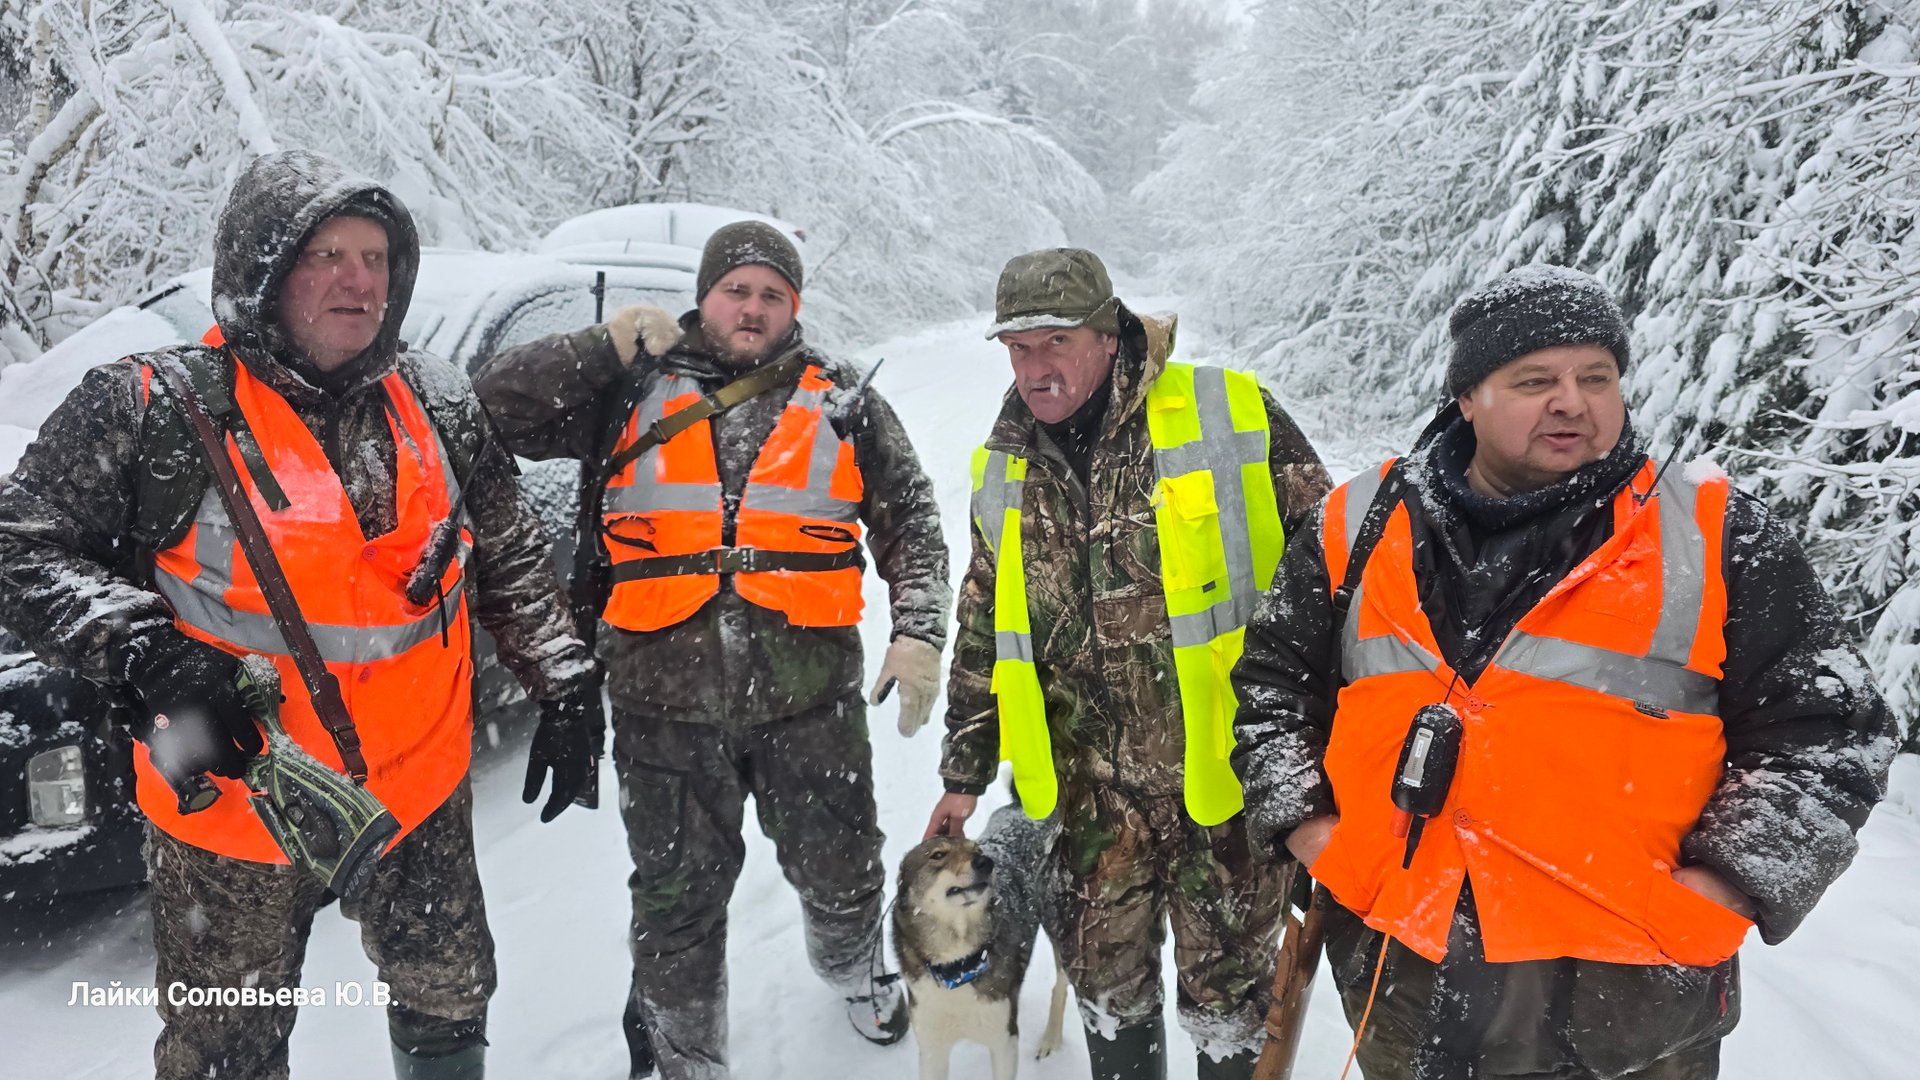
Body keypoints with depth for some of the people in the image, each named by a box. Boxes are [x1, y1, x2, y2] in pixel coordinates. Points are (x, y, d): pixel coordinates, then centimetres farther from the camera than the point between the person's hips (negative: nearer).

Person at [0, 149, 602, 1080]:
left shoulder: (437, 404, 0)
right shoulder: (154, 408, -13)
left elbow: (511, 557, 7)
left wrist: (564, 685, 1)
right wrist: (152, 658, -23)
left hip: (424, 792, 4)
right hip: (232, 805, -3)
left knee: (450, 1004, 22)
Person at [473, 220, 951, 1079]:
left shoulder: (841, 401, 6)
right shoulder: (632, 389, 4)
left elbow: (910, 523, 8)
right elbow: (496, 404, -1)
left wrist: (919, 633, -4)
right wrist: (607, 345, -10)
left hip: (809, 695, 1)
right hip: (667, 699, -1)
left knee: (839, 868, 17)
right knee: (677, 895, 11)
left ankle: (853, 972, 50)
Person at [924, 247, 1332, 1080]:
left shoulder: (1232, 417, -10)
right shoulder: (1004, 474, 5)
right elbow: (983, 636, 14)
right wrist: (964, 775, 15)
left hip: (1225, 769, -4)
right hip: (1094, 784, 4)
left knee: (1226, 994, 10)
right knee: (1105, 981, 16)